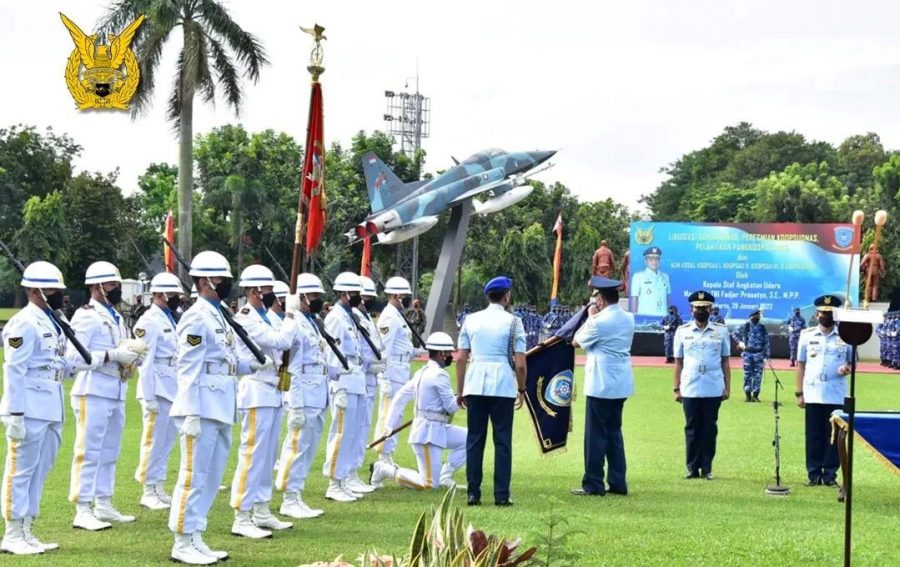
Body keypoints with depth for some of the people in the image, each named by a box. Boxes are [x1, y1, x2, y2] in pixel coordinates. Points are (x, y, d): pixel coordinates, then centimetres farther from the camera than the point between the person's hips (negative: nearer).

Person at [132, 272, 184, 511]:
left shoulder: (171, 320, 16)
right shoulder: (149, 321, -12)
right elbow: (145, 361, -16)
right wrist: (149, 397, -19)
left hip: (173, 390, 9)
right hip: (157, 390, -9)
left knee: (167, 442, 13)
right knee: (153, 441, -3)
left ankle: (159, 489, 20)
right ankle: (149, 491, 3)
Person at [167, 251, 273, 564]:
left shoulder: (221, 316, 16)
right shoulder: (196, 318, -12)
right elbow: (188, 368, -16)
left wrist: (257, 363, -3)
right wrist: (192, 415, -20)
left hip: (222, 409, 10)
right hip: (203, 407, -10)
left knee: (212, 476, 14)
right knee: (194, 474, -4)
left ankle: (196, 539, 21)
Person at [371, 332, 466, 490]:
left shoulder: (422, 372, 12)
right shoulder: (439, 375, -15)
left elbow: (400, 397, 14)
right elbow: (451, 407, -10)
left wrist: (390, 425, 15)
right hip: (429, 432, -10)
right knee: (428, 484, -8)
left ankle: (444, 476, 9)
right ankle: (387, 470, -2)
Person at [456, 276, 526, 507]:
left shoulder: (471, 320, 8)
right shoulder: (513, 322, 0)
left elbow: (461, 359, 6)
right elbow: (520, 363, -4)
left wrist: (460, 391, 13)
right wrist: (522, 389, 9)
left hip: (475, 386, 3)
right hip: (502, 385, -3)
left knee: (474, 440, 7)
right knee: (502, 441, 3)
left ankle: (473, 494, 6)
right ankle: (501, 495, 1)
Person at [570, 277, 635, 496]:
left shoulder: (599, 322, -17)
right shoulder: (628, 319, 7)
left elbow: (577, 341, -2)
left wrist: (590, 317, 6)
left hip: (601, 385, -7)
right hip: (621, 385, 8)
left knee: (596, 434, -1)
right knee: (614, 433, 14)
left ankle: (593, 484, 2)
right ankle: (617, 483, 14)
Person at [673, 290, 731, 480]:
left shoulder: (721, 331, 7)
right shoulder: (682, 331, 6)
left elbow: (725, 361, 8)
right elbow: (678, 362, 7)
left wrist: (727, 387, 3)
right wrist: (676, 388, 4)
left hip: (713, 390, 0)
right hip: (690, 390, 0)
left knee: (710, 429, 4)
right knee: (692, 428, 4)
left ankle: (707, 468, 10)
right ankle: (692, 468, 10)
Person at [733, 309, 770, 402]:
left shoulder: (762, 328, 8)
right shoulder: (745, 326, 4)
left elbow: (766, 343, 9)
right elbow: (735, 334, 15)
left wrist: (766, 356, 4)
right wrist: (739, 342, 1)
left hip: (759, 354, 1)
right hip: (747, 353, -1)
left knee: (758, 375, -1)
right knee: (747, 374, -1)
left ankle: (755, 395, 4)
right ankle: (747, 394, 4)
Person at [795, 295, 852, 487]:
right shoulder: (807, 335, 7)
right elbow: (801, 365, 8)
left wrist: (848, 368, -13)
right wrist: (799, 393, 4)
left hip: (836, 396, 0)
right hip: (813, 395, 0)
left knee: (834, 436, 1)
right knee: (813, 436, 3)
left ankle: (830, 474, 8)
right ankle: (814, 474, 9)